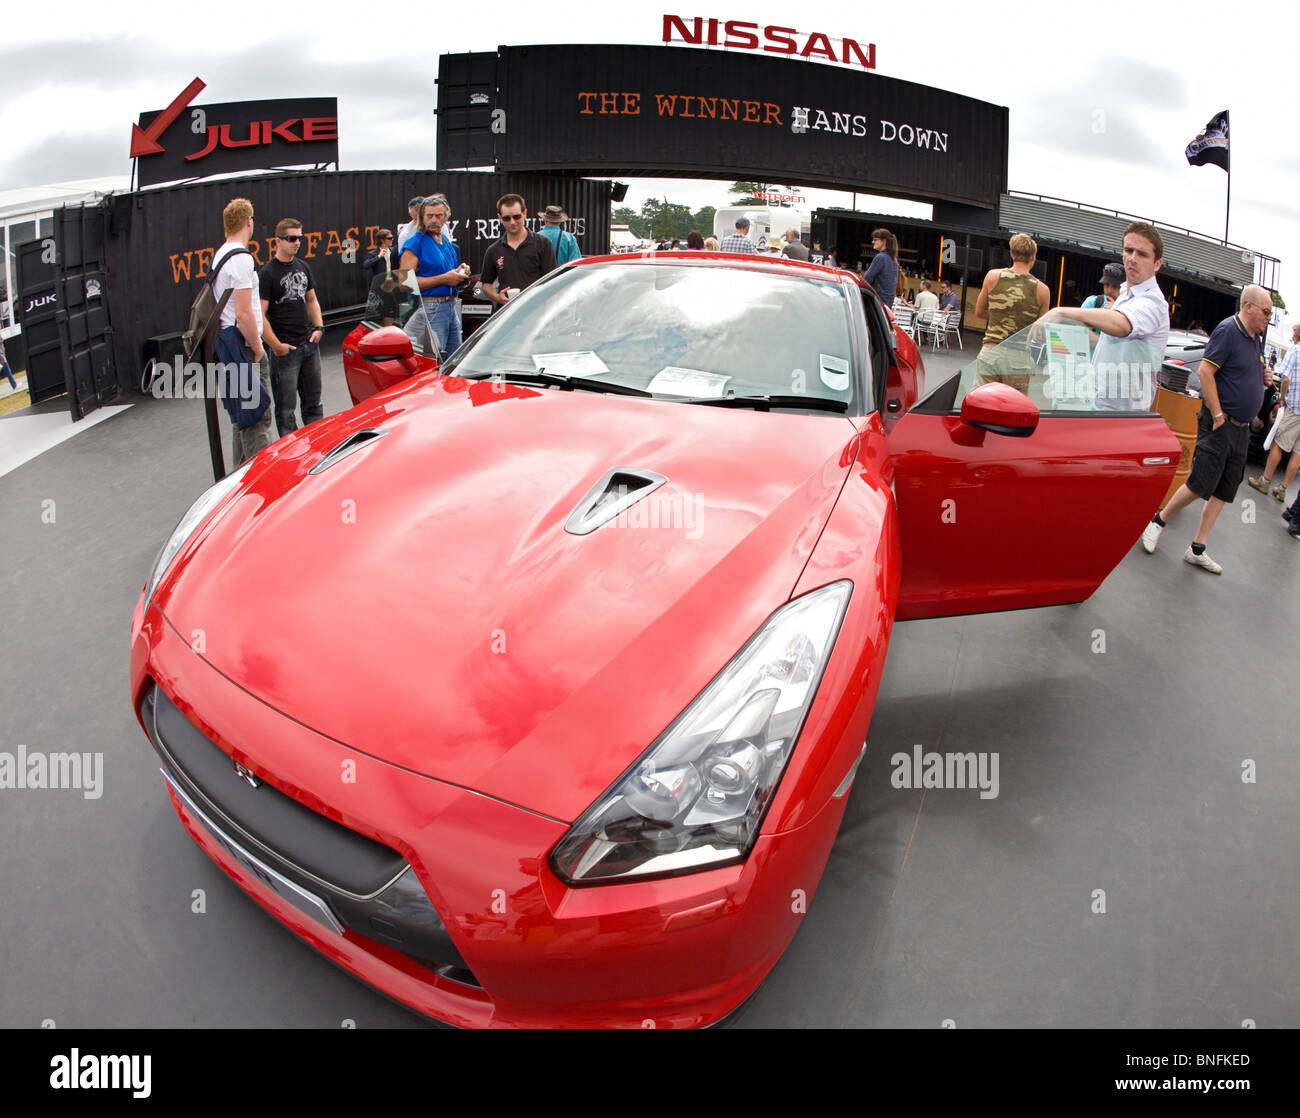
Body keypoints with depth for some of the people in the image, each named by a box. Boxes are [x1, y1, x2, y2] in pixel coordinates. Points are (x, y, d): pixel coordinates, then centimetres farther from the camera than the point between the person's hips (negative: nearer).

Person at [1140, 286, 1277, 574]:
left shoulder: (1256, 338, 16)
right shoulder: (1228, 330, -11)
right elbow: (1205, 371, -19)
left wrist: (1263, 378, 5)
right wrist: (1218, 415, -20)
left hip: (1241, 428, 9)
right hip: (1219, 423, -9)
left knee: (1223, 493, 6)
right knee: (1200, 484, -10)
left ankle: (1197, 550, 11)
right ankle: (1158, 522, 12)